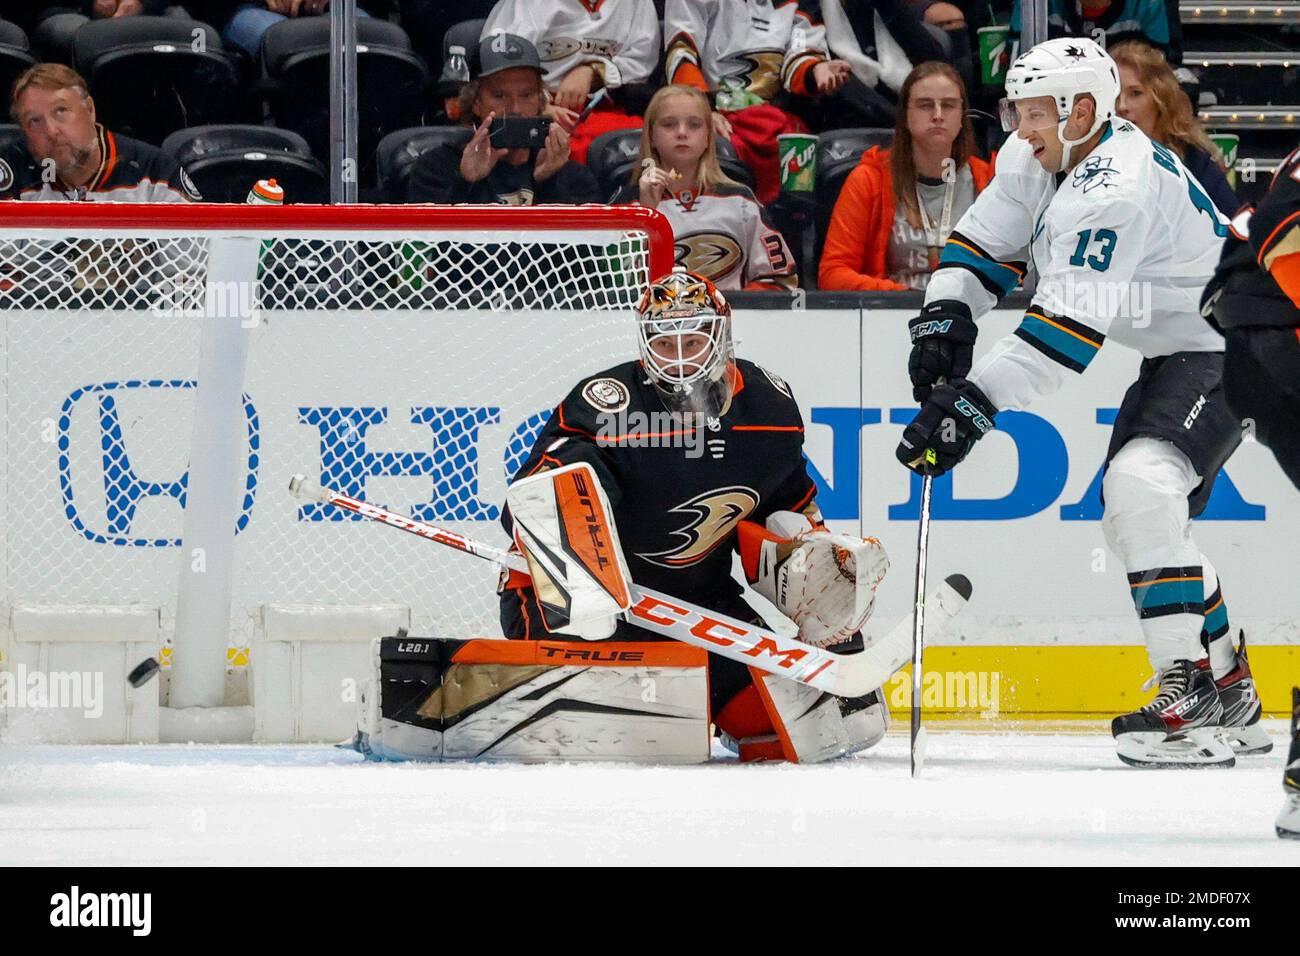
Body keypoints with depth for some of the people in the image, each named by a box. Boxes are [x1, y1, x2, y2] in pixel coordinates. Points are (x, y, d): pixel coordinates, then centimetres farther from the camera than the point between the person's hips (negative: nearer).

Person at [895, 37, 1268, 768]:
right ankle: (1234, 701, 29)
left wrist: (974, 404, -38)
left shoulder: (1117, 190, -29)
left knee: (1140, 483, -29)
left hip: (1229, 355, -11)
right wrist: (946, 318, -12)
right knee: (1135, 517, 15)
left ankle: (1194, 698, -29)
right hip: (1173, 355, 11)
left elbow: (1065, 326, -35)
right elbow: (985, 241, 8)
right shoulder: (1042, 159, 0)